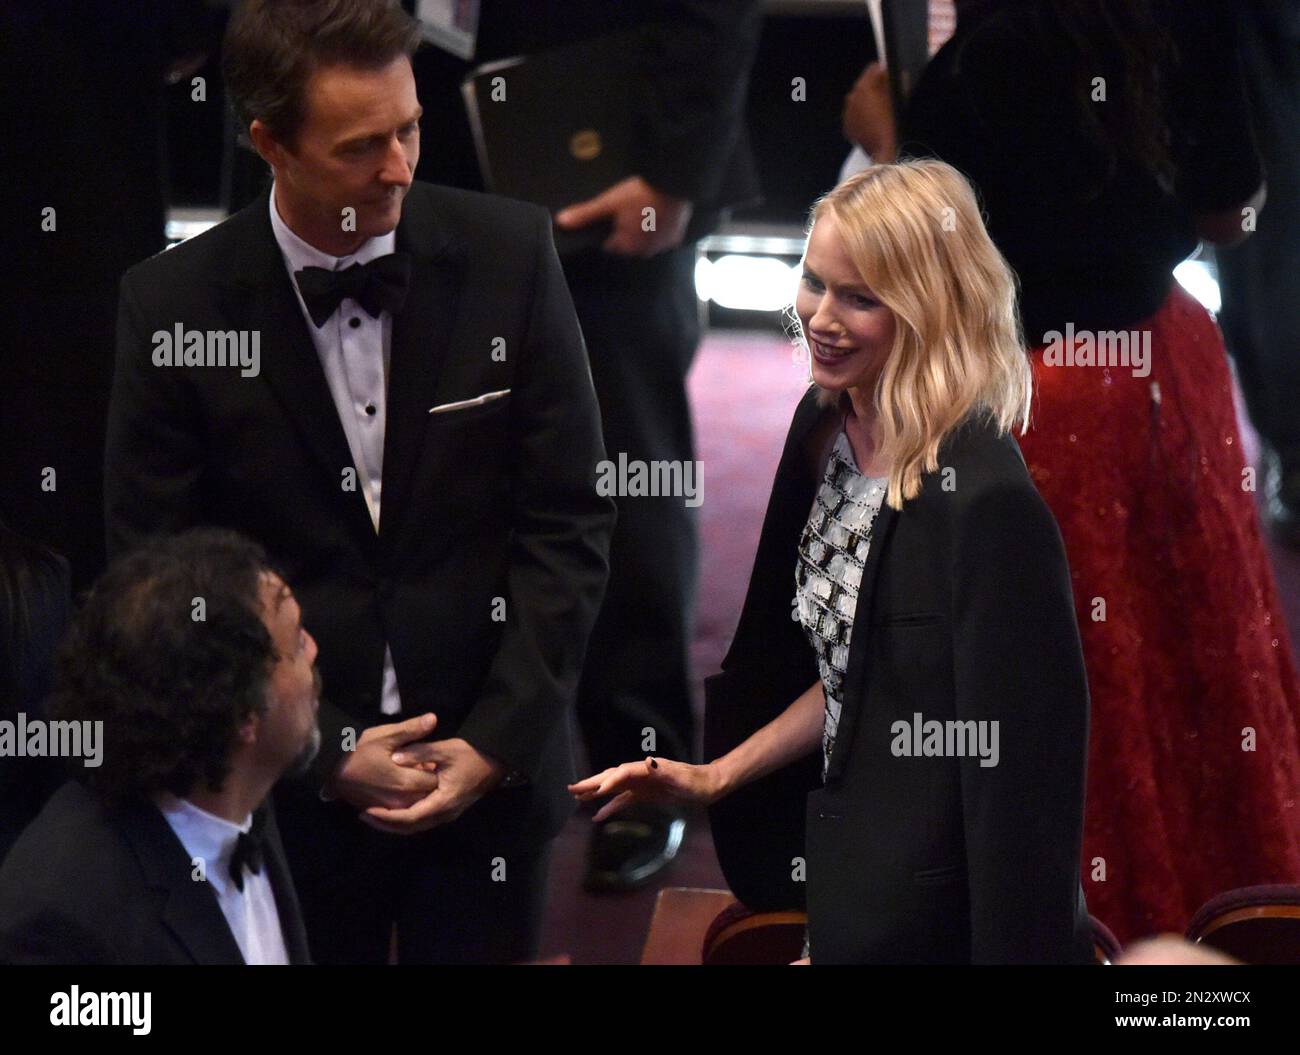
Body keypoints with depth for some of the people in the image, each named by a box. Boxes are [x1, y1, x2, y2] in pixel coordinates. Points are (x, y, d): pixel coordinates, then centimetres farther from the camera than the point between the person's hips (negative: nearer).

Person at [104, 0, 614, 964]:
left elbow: (569, 522, -1)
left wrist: (498, 741, -8)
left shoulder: (508, 254, -4)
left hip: (493, 767, 1)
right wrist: (324, 756, -9)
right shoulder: (174, 303, -7)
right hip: (287, 789, -1)